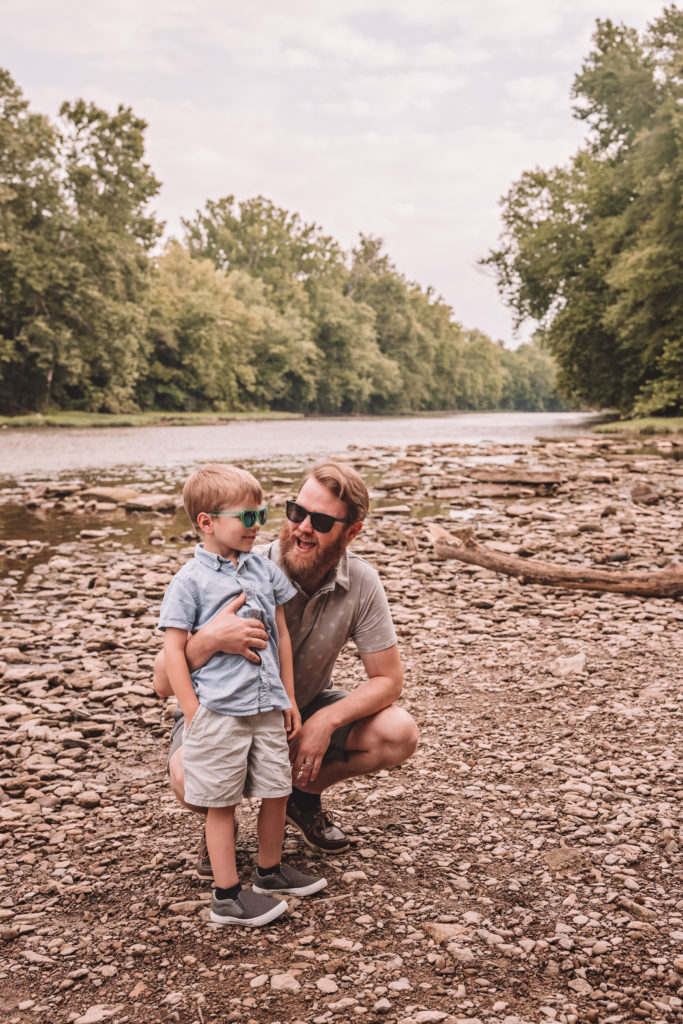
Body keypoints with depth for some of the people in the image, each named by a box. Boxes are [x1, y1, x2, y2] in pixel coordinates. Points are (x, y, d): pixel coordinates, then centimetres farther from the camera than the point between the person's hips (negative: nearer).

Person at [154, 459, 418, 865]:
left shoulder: (361, 582, -19)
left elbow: (388, 679, -11)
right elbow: (163, 683, -28)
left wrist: (326, 720, -29)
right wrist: (210, 638, -50)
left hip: (307, 710, 4)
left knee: (399, 734, -19)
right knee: (191, 775, -35)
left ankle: (304, 795, 10)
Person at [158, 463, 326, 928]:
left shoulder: (265, 569, 8)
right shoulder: (190, 581, -9)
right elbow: (174, 651, -8)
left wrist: (289, 697, 14)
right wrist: (194, 715, -10)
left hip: (268, 705, 6)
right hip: (218, 711, -5)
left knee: (276, 792, 14)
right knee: (222, 803, 5)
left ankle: (270, 871, 36)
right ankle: (227, 897, 16)